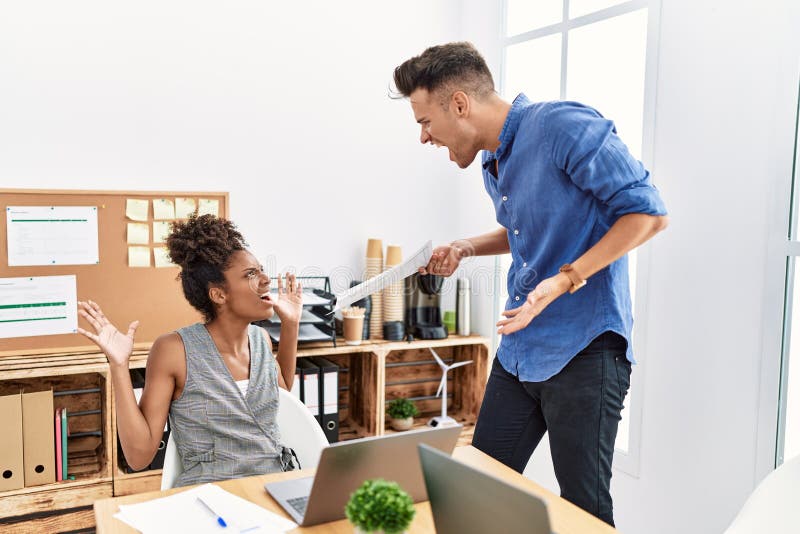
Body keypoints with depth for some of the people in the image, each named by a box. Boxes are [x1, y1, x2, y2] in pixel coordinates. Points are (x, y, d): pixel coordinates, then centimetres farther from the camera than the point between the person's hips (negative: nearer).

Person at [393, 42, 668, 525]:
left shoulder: (562, 125, -16)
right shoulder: (493, 165, 12)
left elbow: (649, 212, -17)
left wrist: (565, 280, -24)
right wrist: (466, 248, 10)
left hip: (583, 352, -8)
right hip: (518, 353, 8)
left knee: (585, 508, 3)